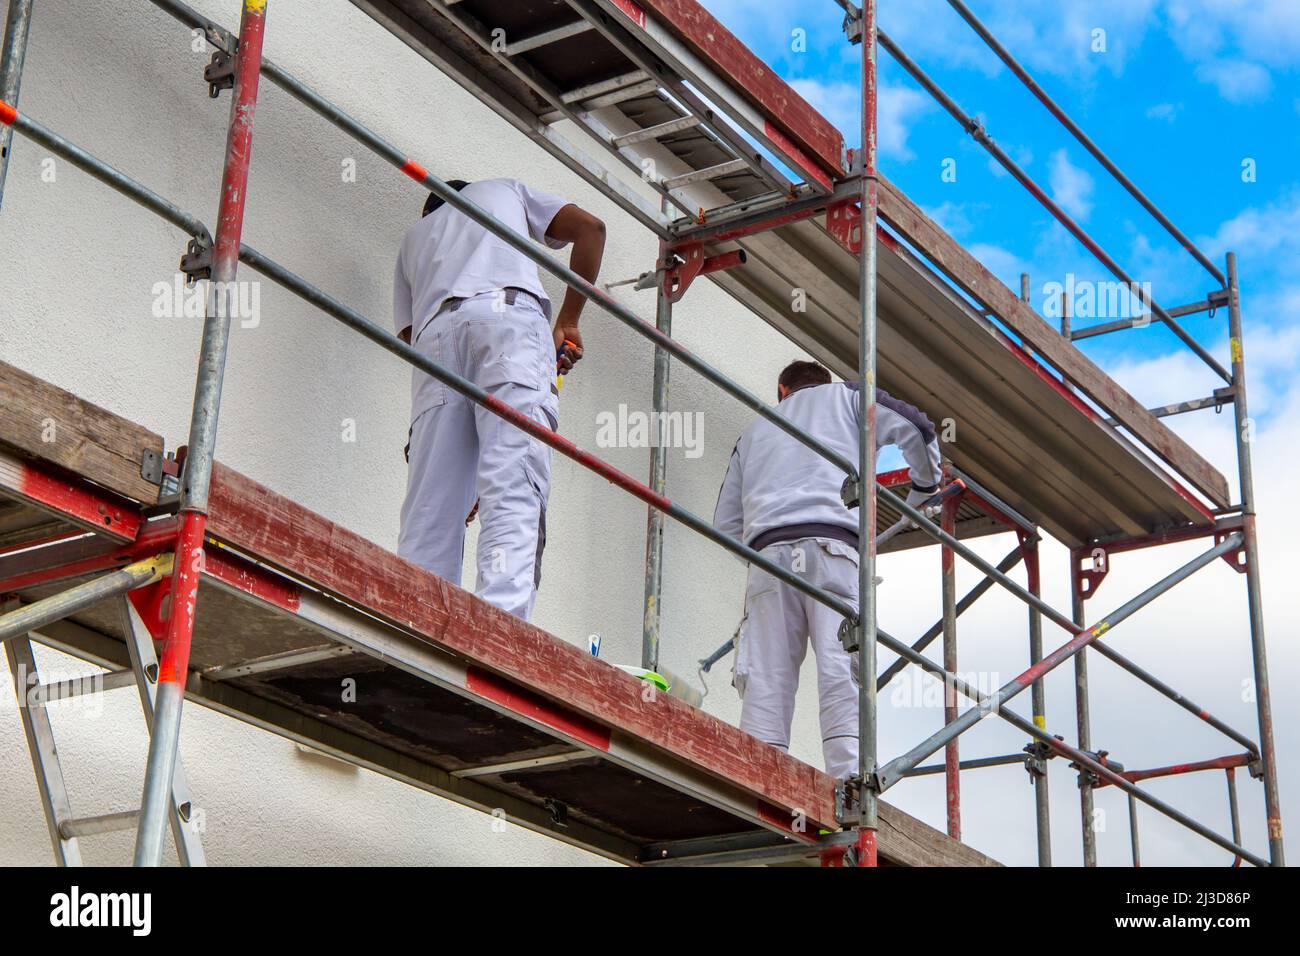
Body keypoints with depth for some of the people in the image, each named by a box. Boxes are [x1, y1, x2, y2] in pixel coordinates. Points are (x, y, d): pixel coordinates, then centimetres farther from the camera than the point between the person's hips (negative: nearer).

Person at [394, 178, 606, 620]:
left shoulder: (414, 237, 40)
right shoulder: (505, 190, 36)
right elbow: (589, 226, 21)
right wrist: (568, 322, 22)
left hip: (434, 337, 3)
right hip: (509, 314, -3)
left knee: (429, 511, -4)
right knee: (514, 493, -18)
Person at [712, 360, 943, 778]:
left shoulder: (754, 431, 35)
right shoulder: (843, 396, 27)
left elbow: (725, 524, 30)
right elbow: (917, 430, 12)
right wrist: (924, 490, 27)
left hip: (768, 552, 3)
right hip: (832, 547, -3)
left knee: (765, 682, -6)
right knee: (843, 679, -14)